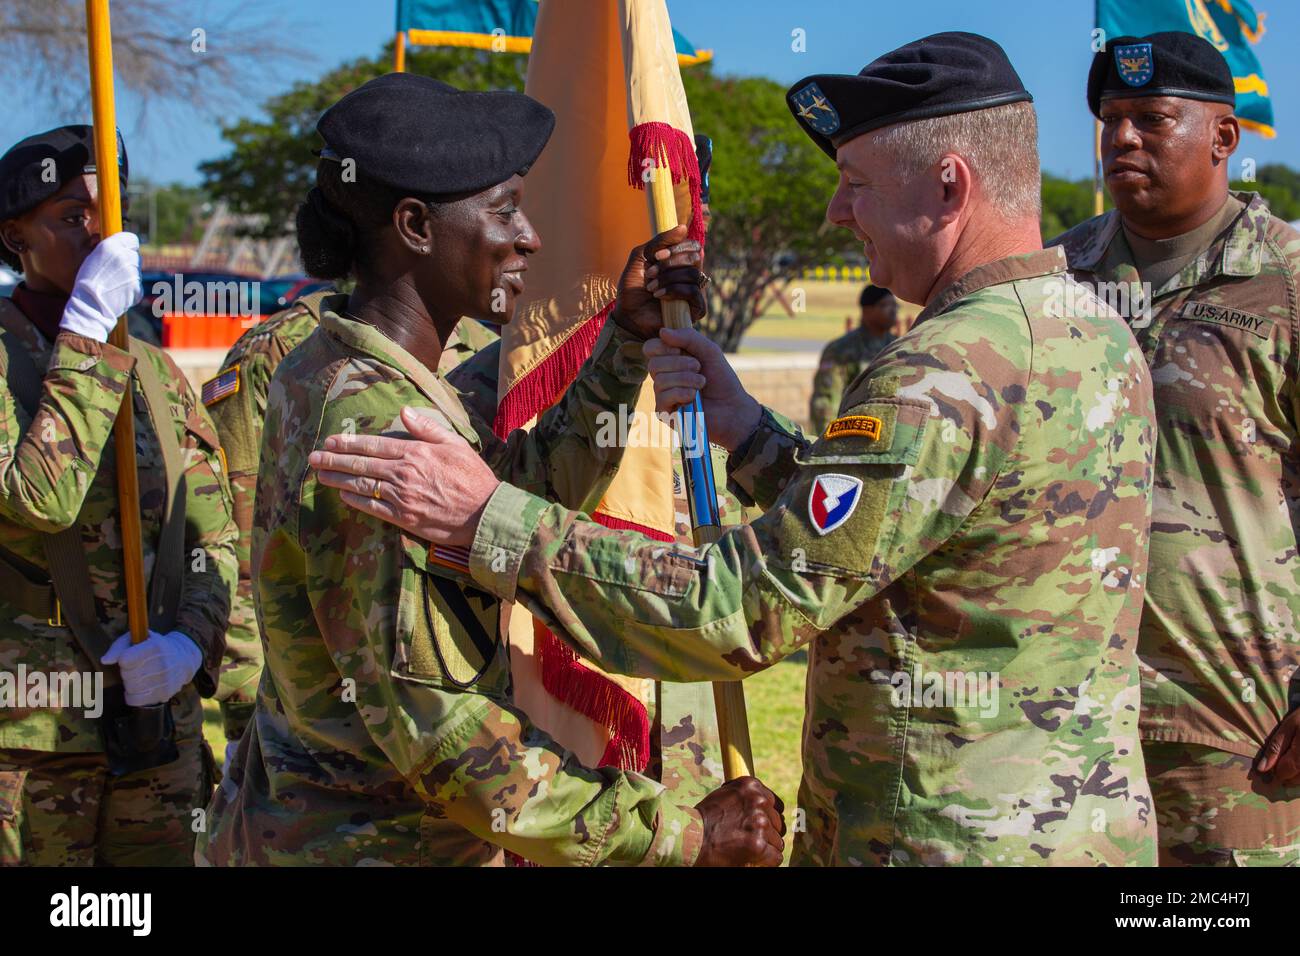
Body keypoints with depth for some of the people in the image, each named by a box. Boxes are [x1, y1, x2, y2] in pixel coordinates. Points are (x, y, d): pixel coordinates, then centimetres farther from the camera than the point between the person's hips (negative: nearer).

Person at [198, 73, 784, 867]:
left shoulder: (334, 375, 4)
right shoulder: (374, 429, -26)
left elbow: (538, 483, 14)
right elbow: (437, 729, -29)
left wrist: (628, 339, 4)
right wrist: (685, 835, -25)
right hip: (362, 844, -9)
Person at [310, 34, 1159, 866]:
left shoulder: (948, 379, -23)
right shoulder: (1105, 338, 7)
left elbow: (745, 611, -24)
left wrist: (490, 520, -20)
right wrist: (746, 431, 5)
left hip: (948, 842, -9)